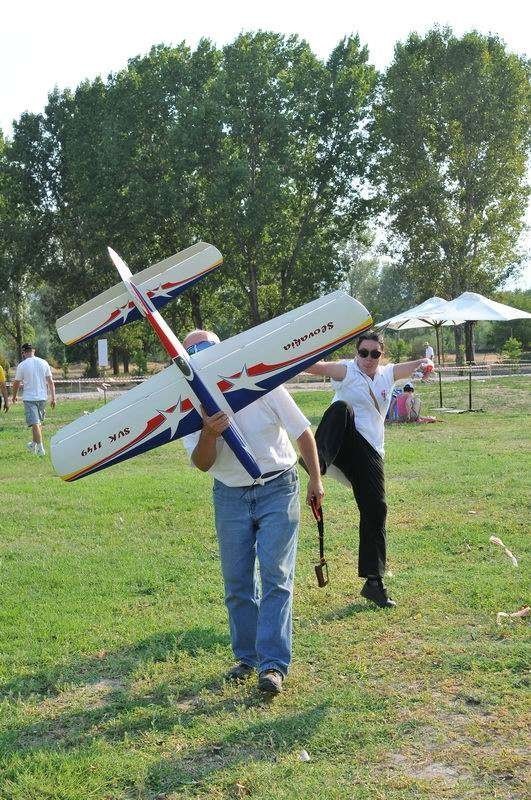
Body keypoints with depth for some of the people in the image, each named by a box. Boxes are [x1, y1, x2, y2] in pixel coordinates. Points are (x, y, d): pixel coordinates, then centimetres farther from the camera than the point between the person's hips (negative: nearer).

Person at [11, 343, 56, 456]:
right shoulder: (44, 363, 2)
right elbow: (50, 382, 2)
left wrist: (14, 396, 20)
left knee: (35, 423, -6)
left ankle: (40, 448, -12)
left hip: (29, 398, -4)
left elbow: (16, 383, 3)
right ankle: (34, 444, 31)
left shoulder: (22, 365, -7)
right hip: (42, 397, 4)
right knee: (39, 422, 18)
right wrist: (53, 398, 5)